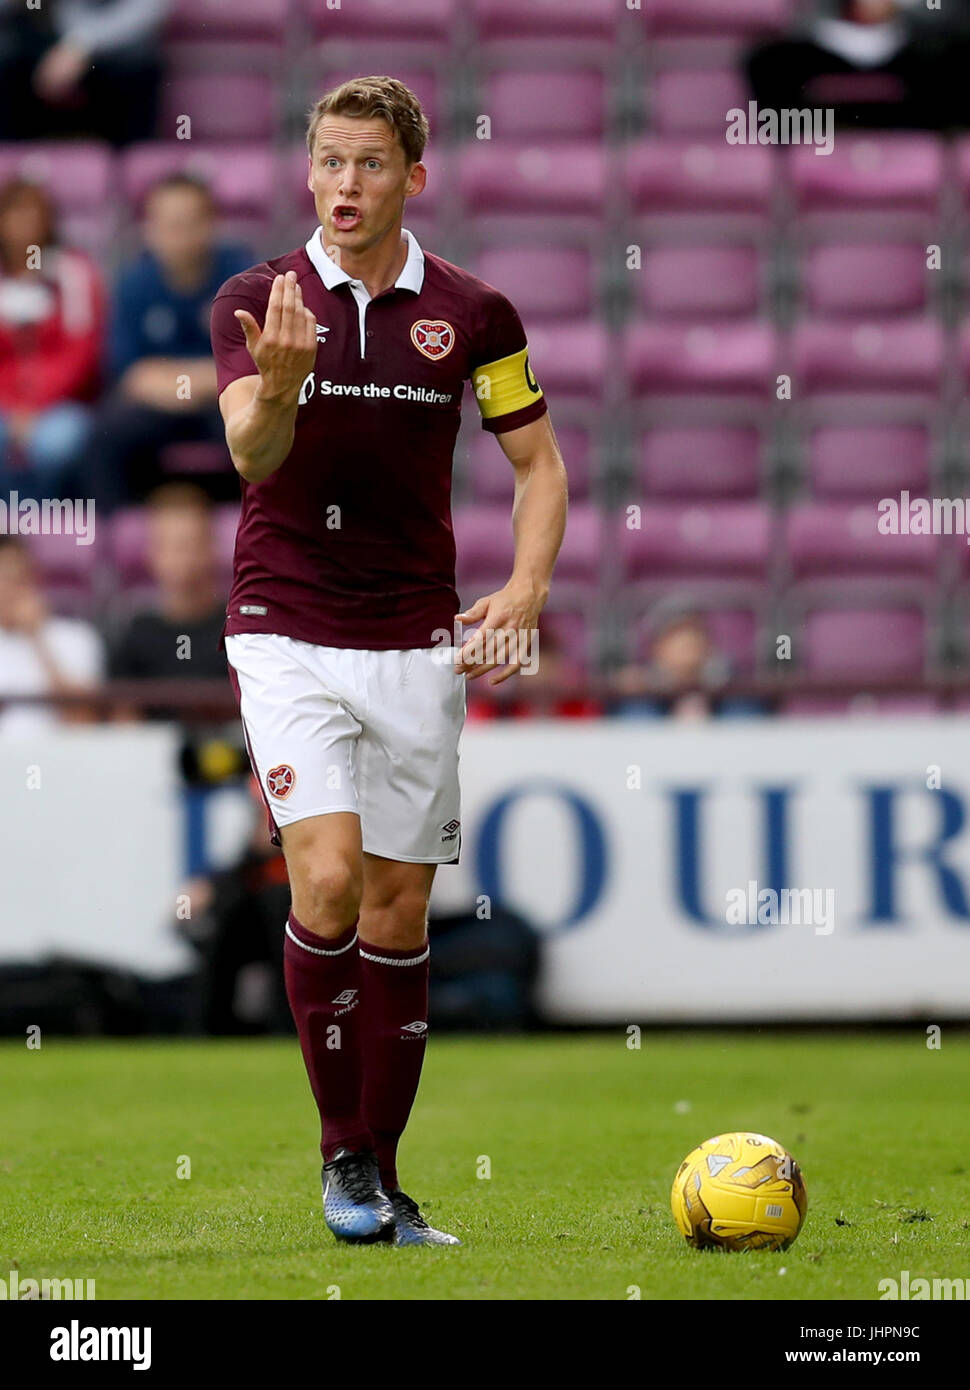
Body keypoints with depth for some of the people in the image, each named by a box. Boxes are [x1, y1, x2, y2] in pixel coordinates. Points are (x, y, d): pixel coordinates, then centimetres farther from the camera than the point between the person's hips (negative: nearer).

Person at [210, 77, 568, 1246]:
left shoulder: (471, 314, 1)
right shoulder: (256, 302, -3)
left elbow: (539, 461, 10)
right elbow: (252, 452, -18)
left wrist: (525, 589, -7)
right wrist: (280, 382, -41)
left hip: (416, 644, 2)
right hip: (287, 633, -2)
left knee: (399, 910, 5)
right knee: (327, 878, -17)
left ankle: (382, 1182, 14)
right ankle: (341, 1151, -3)